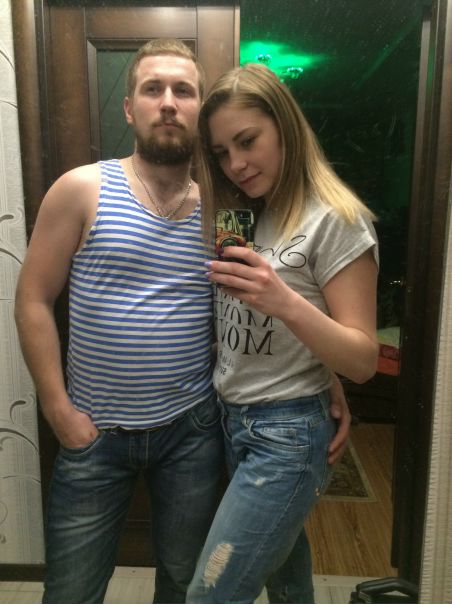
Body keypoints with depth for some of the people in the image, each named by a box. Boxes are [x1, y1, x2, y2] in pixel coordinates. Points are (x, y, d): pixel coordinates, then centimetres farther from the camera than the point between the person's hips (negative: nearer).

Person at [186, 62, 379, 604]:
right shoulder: (244, 216, 9)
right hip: (230, 420, 7)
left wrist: (287, 303, -30)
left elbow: (363, 362, -17)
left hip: (287, 434, -7)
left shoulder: (334, 219, -13)